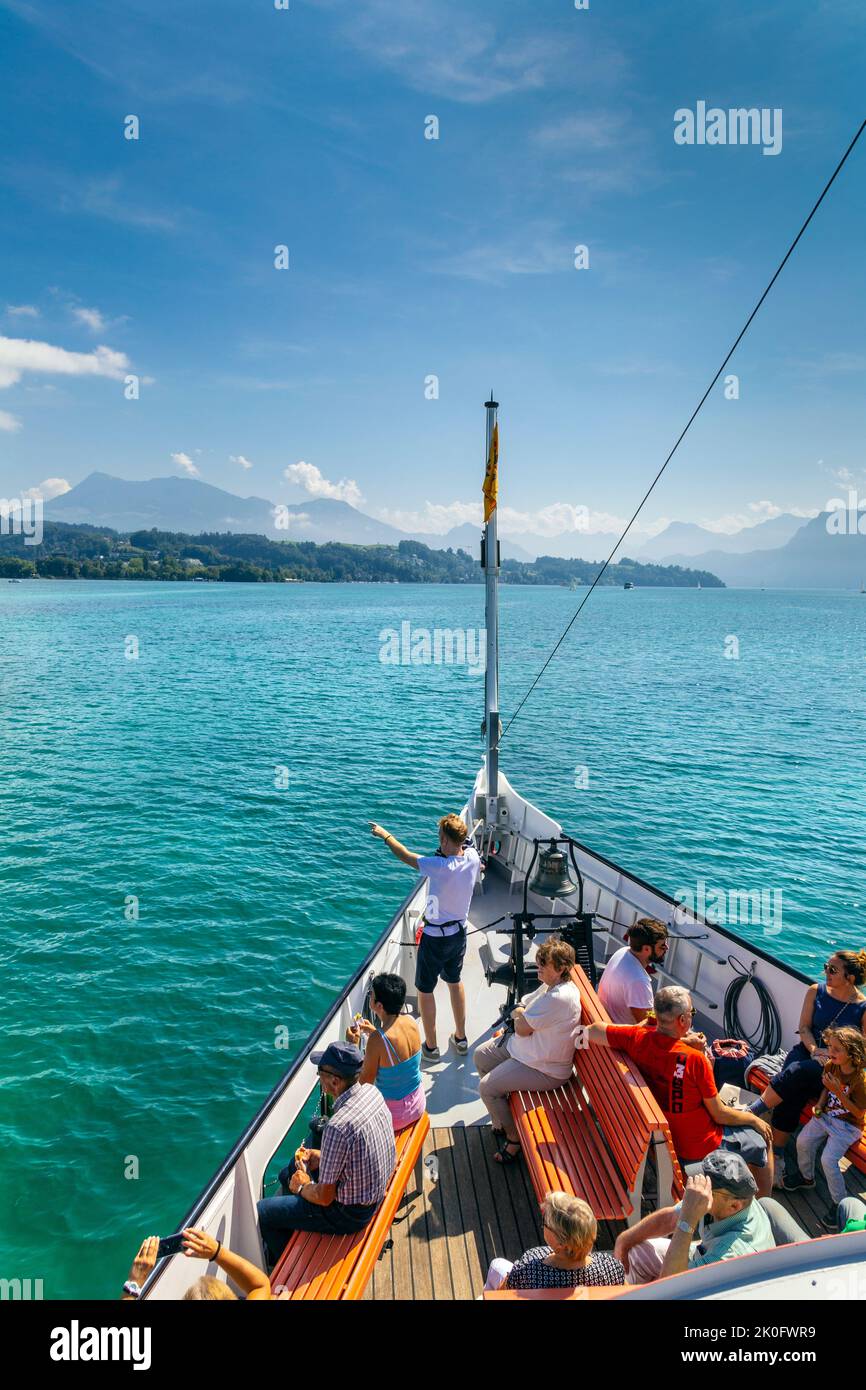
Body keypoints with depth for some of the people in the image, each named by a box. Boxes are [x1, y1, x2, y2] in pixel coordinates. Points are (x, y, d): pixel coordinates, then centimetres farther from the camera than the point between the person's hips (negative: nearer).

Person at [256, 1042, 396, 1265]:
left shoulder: (338, 1126, -35)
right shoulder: (371, 1092, -11)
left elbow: (324, 1197, -23)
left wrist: (302, 1187, -4)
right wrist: (322, 1157, 5)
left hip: (350, 1213, -8)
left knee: (260, 1213, 3)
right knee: (287, 1174, 25)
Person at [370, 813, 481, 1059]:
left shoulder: (440, 866, -30)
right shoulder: (473, 857, -13)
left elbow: (405, 856, -16)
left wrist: (385, 835, -2)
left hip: (435, 938, -6)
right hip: (459, 932, 7)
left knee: (425, 990, 12)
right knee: (455, 982, 26)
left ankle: (431, 1047, 23)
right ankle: (461, 1038, 38)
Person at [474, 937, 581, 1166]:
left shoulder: (560, 997, -32)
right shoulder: (551, 984, 0)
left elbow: (523, 1028, -26)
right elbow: (525, 1006, 16)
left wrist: (519, 1014, -5)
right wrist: (521, 1013, -5)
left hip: (544, 1069, -11)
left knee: (487, 1087, -13)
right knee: (481, 1056, 15)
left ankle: (514, 1138, 9)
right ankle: (501, 1119, 30)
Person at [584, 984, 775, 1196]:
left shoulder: (639, 1038, -18)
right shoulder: (695, 1059, -30)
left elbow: (591, 1031, -9)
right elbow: (720, 1115, -18)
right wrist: (754, 1120, 3)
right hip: (700, 1150, -6)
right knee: (764, 1139, 18)